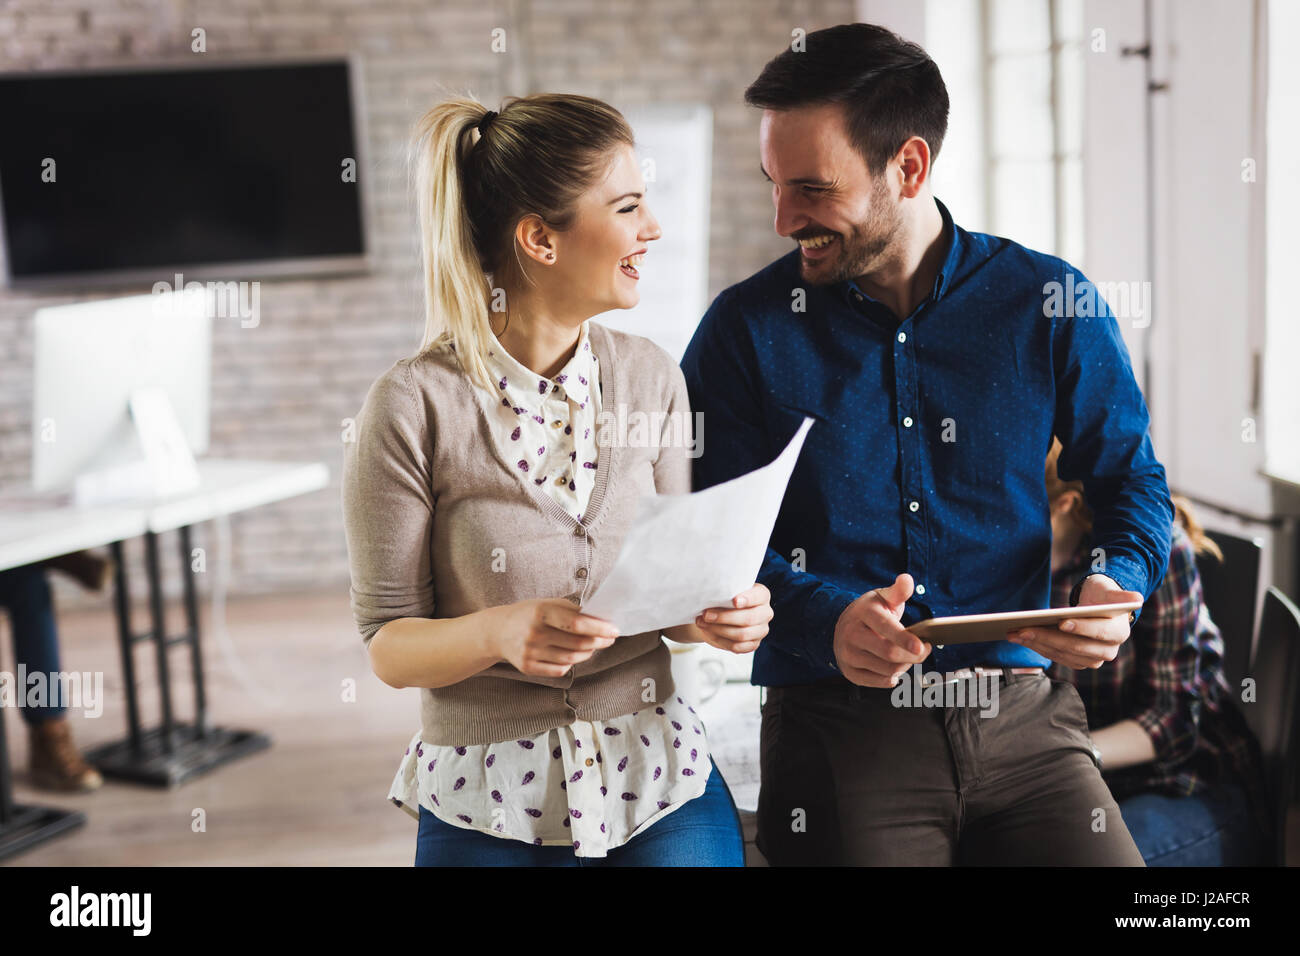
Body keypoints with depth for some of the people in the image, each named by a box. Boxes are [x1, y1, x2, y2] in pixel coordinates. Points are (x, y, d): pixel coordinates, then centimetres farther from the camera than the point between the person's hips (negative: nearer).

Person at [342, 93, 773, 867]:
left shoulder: (652, 378, 0)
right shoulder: (415, 406, -13)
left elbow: (670, 581, 8)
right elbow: (388, 644, -8)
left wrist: (714, 613, -13)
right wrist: (500, 633, -26)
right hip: (489, 812, -3)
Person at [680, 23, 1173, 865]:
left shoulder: (1048, 305, 3)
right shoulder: (747, 329, 1)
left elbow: (1133, 480, 13)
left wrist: (1117, 585, -8)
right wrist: (825, 618, -19)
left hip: (1023, 718, 1)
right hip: (837, 725, -1)